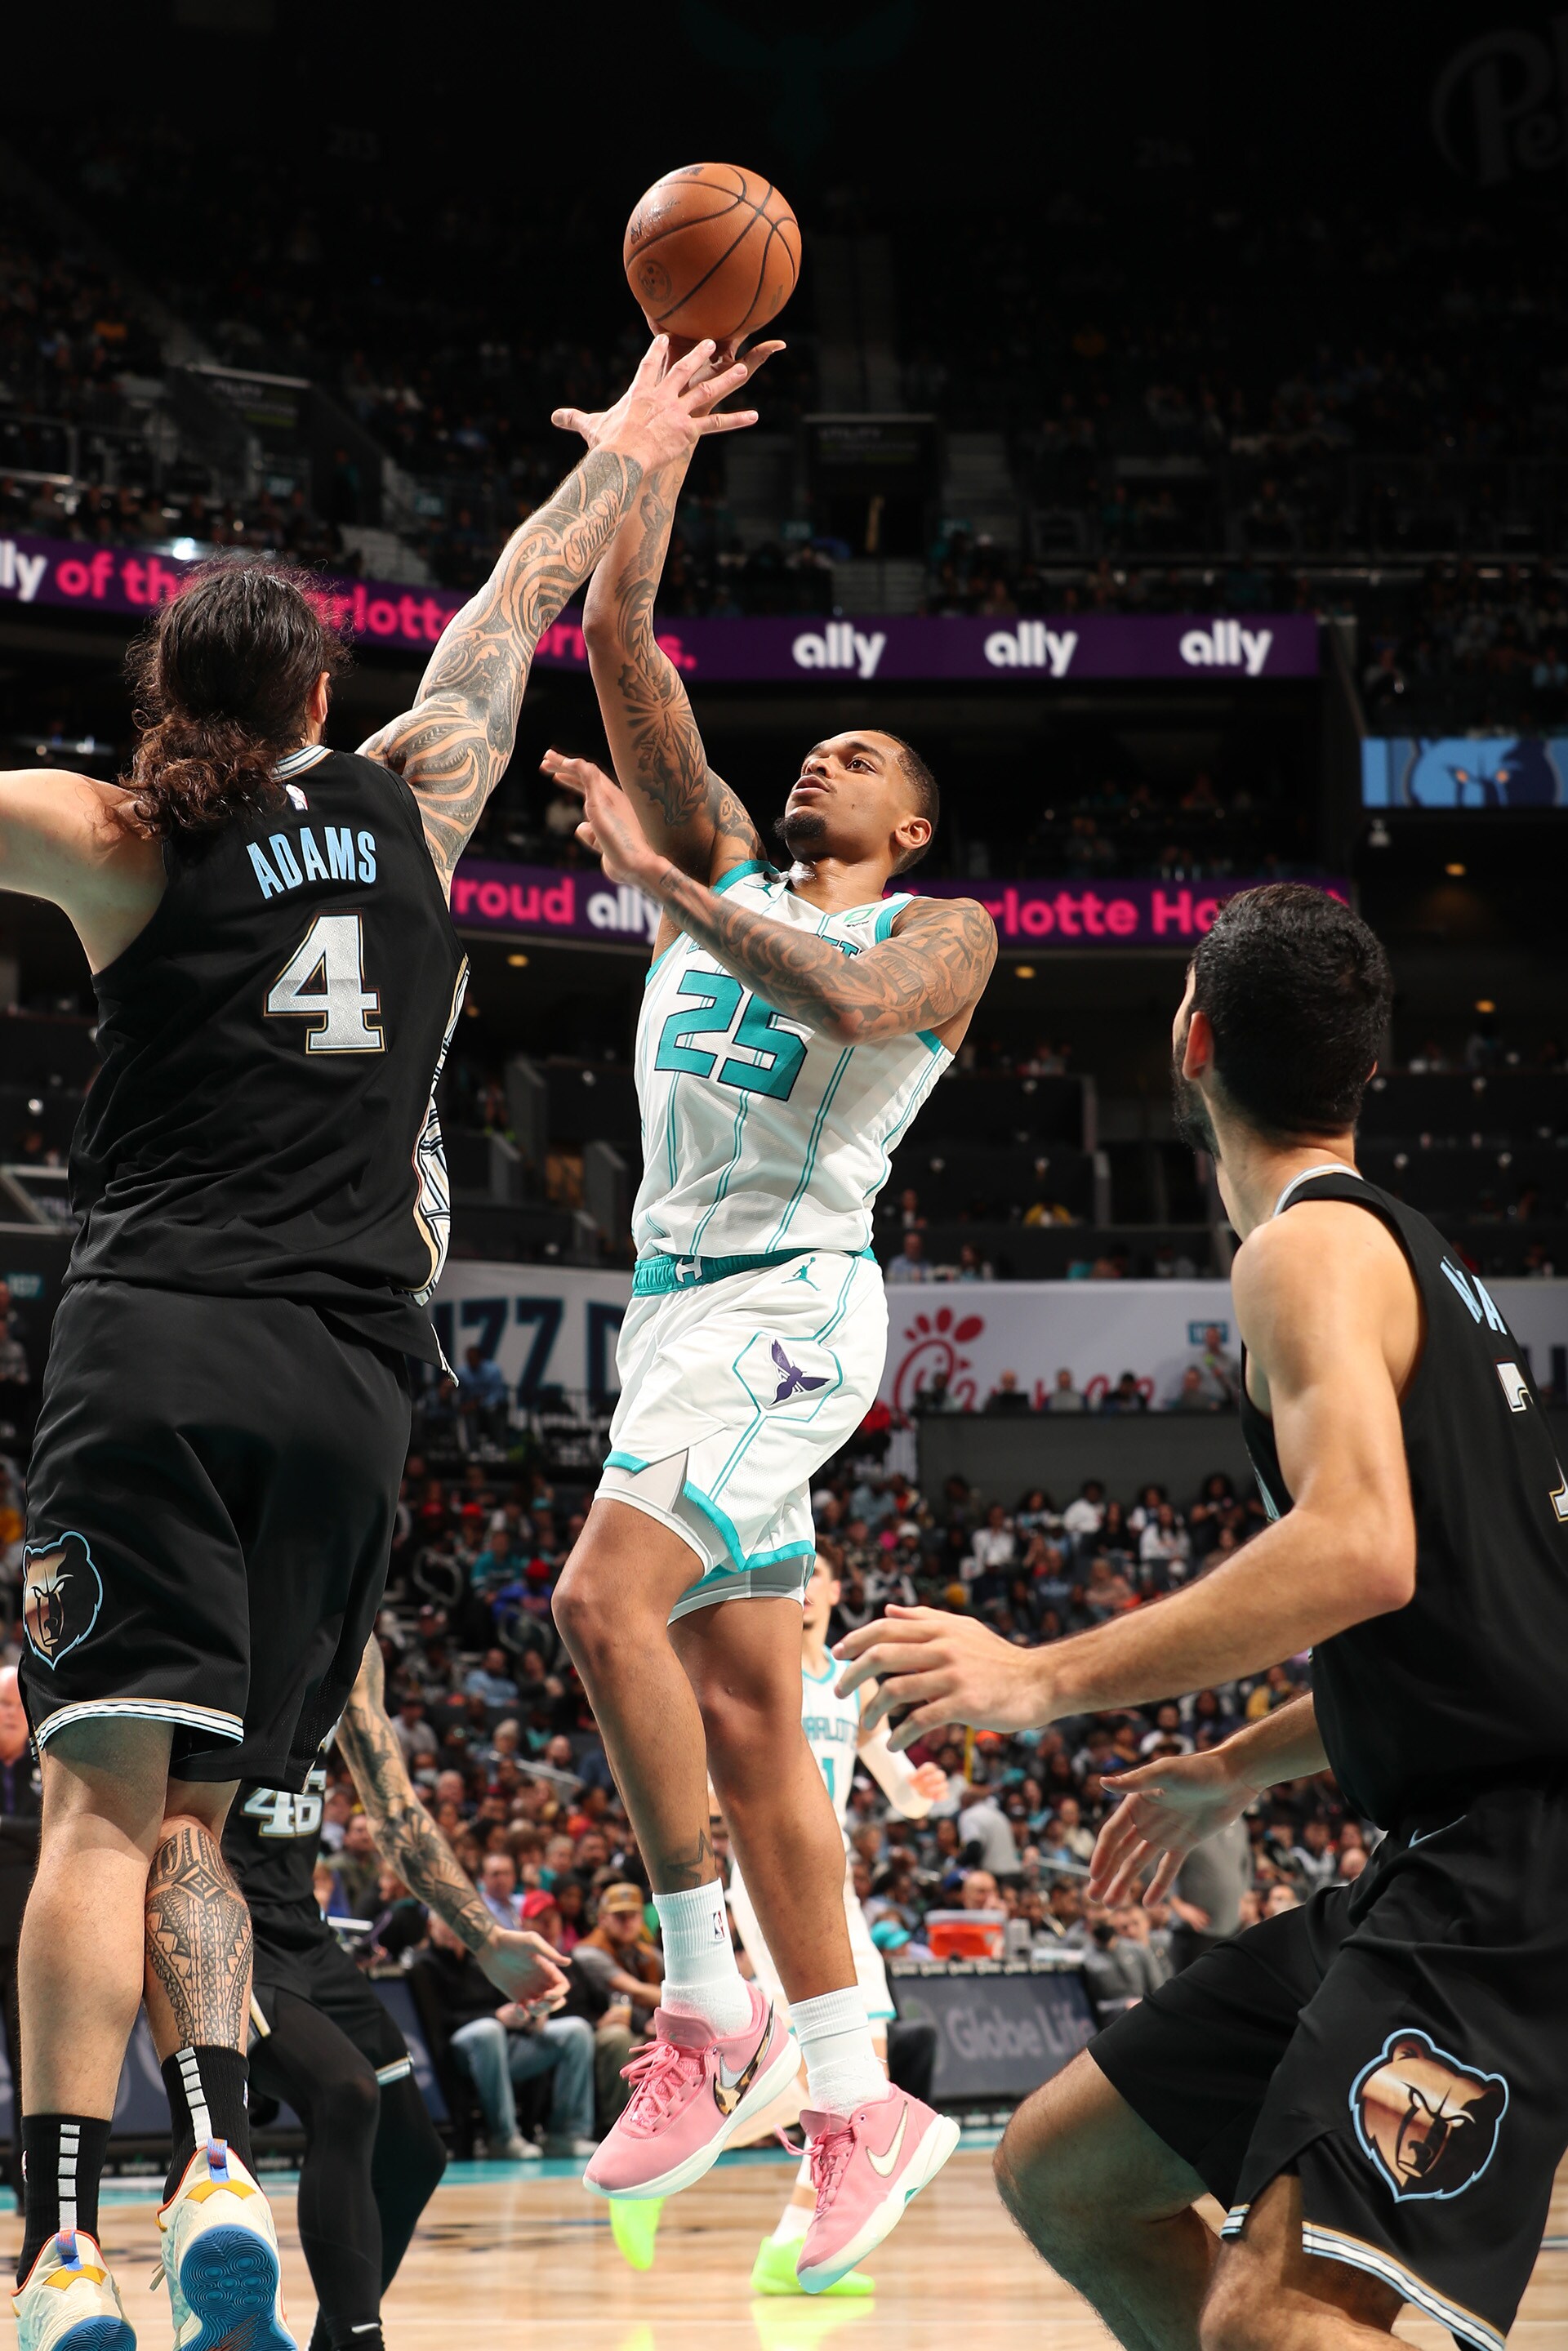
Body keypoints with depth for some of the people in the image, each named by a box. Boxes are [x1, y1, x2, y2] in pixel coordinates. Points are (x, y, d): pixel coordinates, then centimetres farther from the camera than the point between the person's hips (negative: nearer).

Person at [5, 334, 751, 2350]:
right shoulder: (411, 807, 12)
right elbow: (511, 616, 28)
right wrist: (623, 455, 43)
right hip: (346, 1373, 3)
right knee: (182, 1808, 11)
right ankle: (220, 2164, -8)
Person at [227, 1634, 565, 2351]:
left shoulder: (348, 1643, 9)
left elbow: (395, 1814, 15)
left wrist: (487, 1942, 9)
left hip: (303, 1932, 8)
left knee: (411, 2155, 8)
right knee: (346, 2093, -29)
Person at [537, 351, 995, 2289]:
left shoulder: (942, 930, 5)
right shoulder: (722, 862, 19)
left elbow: (855, 1000, -20)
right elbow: (620, 640, 13)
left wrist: (659, 883, -19)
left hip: (792, 1303, -6)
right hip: (678, 1302, 7)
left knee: (608, 1599, -26)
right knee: (745, 1716, 3)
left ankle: (707, 2006, -17)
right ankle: (860, 2110, 7)